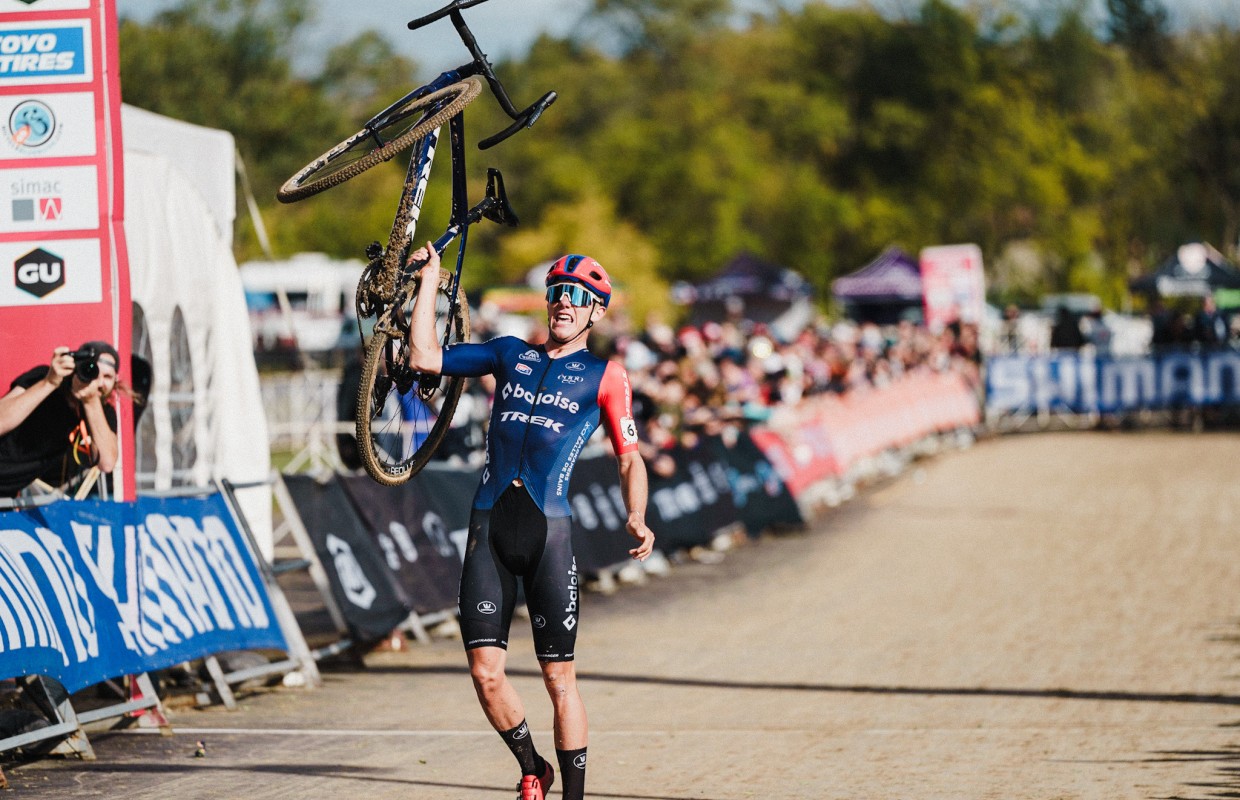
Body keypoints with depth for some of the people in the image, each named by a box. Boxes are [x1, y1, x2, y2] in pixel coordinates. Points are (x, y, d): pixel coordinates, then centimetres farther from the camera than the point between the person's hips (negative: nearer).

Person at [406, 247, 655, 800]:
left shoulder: (605, 376, 9)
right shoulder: (510, 354, 17)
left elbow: (629, 459, 5)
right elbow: (424, 357, 15)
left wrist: (636, 518, -12)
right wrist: (430, 279, 15)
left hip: (549, 528, -3)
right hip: (488, 526, 3)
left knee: (558, 677, -3)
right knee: (485, 671, -3)